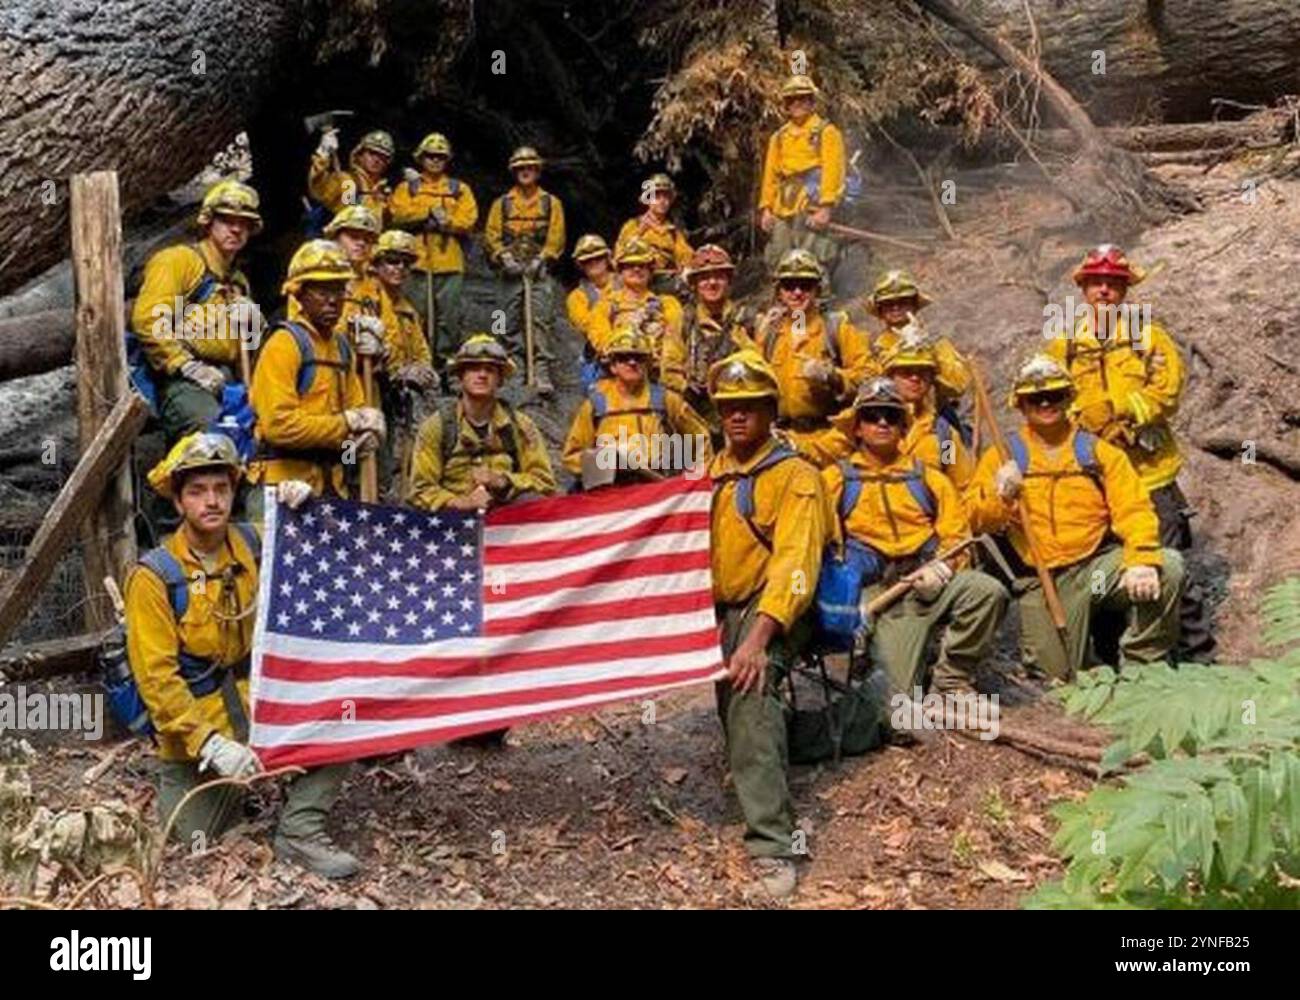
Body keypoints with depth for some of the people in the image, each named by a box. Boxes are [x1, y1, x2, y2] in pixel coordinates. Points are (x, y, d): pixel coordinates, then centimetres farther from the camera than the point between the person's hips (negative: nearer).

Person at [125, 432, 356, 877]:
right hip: (193, 724, -4)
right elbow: (156, 677, -18)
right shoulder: (154, 576, -15)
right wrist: (211, 743, -26)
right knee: (198, 837, -1)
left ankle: (300, 830, -12)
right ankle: (176, 778, 31)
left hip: (259, 702, 4)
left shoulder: (252, 544, -1)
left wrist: (300, 513, -12)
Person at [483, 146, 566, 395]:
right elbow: (491, 234, 5)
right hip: (511, 272, 2)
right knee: (512, 322, 4)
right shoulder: (502, 203, 13)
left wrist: (541, 260, -11)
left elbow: (556, 237, 1)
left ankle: (542, 370, -17)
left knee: (540, 320, -13)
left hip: (539, 272, -2)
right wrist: (505, 257, -10)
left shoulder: (551, 203, 10)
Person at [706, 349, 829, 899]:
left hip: (775, 607, -7)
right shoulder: (711, 472, 15)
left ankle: (771, 843, -36)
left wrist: (758, 638, -31)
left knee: (750, 685, -31)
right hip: (721, 608, 8)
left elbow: (794, 565, -18)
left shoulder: (796, 477, -6)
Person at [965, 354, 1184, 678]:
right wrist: (1000, 498, -21)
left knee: (1168, 567, -25)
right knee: (1061, 674, -8)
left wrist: (1142, 559, -21)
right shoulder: (1003, 456, 9)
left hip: (1098, 564, 1)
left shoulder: (1097, 451, 9)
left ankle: (1140, 666, -7)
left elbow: (1133, 508, -3)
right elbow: (975, 518, 1)